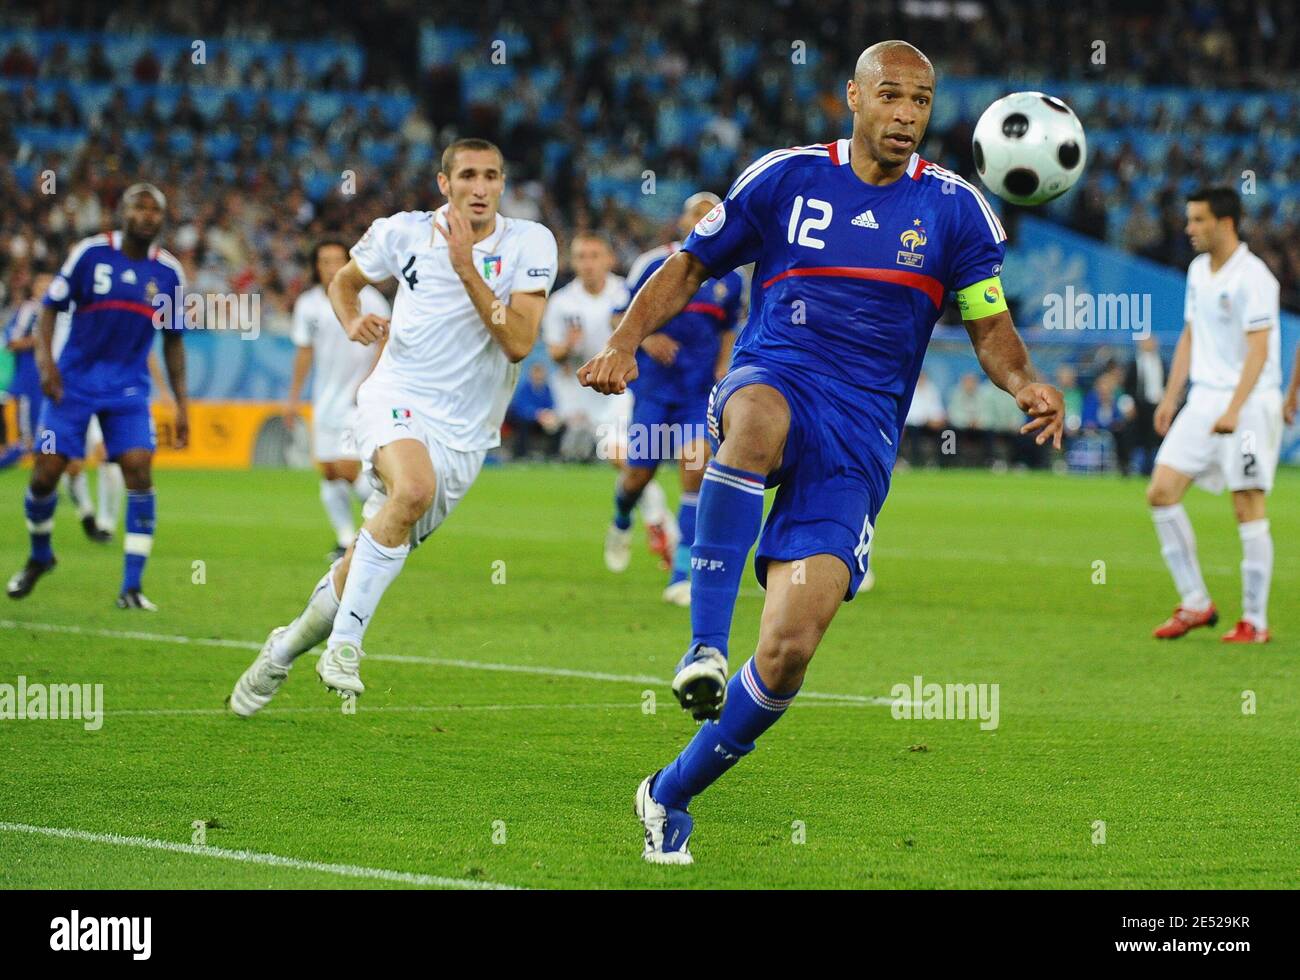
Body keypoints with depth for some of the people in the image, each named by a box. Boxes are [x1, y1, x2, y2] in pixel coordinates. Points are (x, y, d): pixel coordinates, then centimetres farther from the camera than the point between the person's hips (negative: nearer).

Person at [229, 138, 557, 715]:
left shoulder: (528, 244, -3)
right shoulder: (405, 233, 0)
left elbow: (519, 342, -14)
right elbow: (344, 282, 19)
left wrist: (466, 269, -20)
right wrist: (353, 321, -2)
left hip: (464, 433, 2)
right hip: (399, 401, -2)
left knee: (368, 563, 5)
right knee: (413, 488, -35)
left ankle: (285, 649, 32)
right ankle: (344, 643, -29)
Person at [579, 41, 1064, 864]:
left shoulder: (956, 209, 7)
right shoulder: (786, 177, 6)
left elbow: (991, 325, 9)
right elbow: (692, 265, 14)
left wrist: (1027, 385, -13)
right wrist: (626, 341, -2)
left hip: (859, 441, 1)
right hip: (773, 383, -1)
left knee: (791, 648, -12)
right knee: (759, 416, -43)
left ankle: (671, 796, 10)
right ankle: (705, 644, -41)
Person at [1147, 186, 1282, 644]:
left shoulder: (1253, 277, -14)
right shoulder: (1198, 270, 11)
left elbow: (1258, 349, -19)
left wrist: (1233, 410, -26)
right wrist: (1171, 396, 14)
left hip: (1249, 401, -8)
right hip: (1204, 399, 8)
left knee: (1248, 507, -6)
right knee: (1161, 492, -1)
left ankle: (1255, 621, 0)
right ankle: (1195, 603, 7)